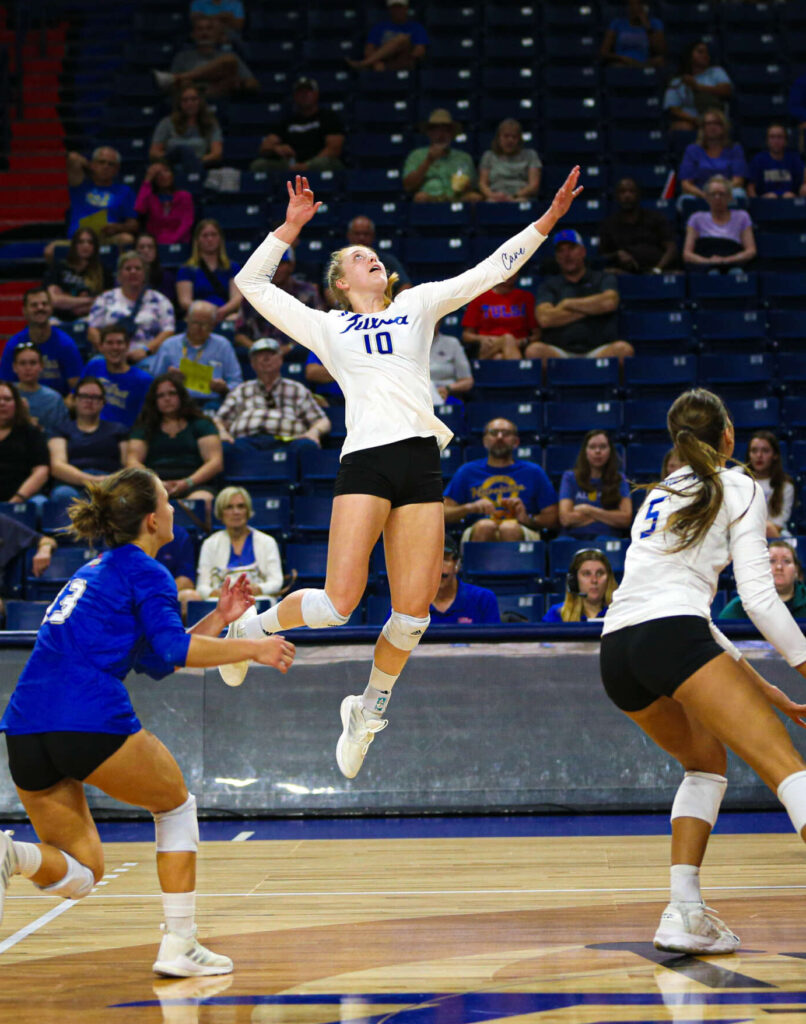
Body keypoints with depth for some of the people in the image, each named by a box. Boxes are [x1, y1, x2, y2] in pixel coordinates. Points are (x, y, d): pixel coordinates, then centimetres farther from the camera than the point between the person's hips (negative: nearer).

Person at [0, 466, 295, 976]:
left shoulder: (95, 571, 28)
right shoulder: (146, 572, 2)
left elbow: (155, 661, 31)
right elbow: (174, 650, -12)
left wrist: (219, 618, 31)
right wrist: (252, 648, -4)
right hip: (92, 722, -7)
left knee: (81, 875, 16)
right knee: (176, 805, 21)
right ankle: (179, 946, 15)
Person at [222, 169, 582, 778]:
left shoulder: (417, 305, 23)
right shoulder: (327, 328, 18)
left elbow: (492, 270, 21)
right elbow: (251, 282, 18)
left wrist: (547, 221, 13)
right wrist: (292, 225, 16)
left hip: (422, 460, 3)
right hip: (365, 461, -3)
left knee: (414, 611, -3)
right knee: (339, 602, -14)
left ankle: (369, 710, 21)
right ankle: (251, 628, 15)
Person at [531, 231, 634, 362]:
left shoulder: (603, 279, 18)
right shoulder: (549, 284, 19)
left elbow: (609, 302, -6)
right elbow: (545, 318, -1)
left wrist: (568, 303, 4)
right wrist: (590, 309, 2)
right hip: (559, 353, 0)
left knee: (624, 349, -33)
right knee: (534, 350, -34)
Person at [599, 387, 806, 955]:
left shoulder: (662, 495, 31)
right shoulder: (738, 489, 10)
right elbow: (759, 596, -1)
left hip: (617, 653, 7)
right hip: (669, 638, -7)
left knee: (706, 759, 27)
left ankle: (685, 913, 11)